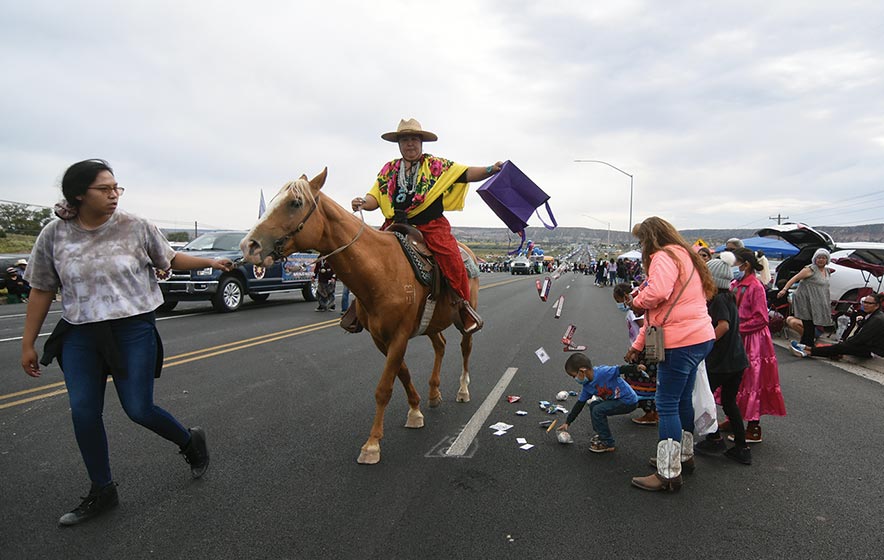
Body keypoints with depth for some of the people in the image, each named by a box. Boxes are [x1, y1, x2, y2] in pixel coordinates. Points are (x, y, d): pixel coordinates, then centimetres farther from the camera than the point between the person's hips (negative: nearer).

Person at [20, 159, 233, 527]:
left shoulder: (137, 228, -6)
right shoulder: (54, 235, -1)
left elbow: (170, 259, 9)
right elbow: (41, 291, 5)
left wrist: (211, 262, -4)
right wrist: (28, 344, 7)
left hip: (134, 331, -3)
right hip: (80, 335, 3)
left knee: (139, 409, -2)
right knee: (83, 413, 4)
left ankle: (191, 442, 27)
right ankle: (102, 492, 23)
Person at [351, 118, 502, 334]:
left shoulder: (436, 166, 9)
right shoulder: (389, 169, 16)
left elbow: (466, 174, 2)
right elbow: (375, 197, 10)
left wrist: (490, 170, -14)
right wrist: (363, 202, -12)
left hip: (431, 225, -2)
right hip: (396, 225, 3)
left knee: (450, 255, -26)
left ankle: (463, 303, -7)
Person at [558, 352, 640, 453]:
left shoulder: (603, 372, -22)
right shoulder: (587, 387, 4)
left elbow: (620, 369, -26)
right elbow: (579, 404, 10)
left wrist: (636, 368, -42)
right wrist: (567, 422, 12)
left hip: (629, 401, -9)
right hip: (616, 400, 9)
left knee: (598, 410, -16)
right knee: (593, 405, 10)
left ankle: (608, 444, -5)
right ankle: (602, 434, 23)